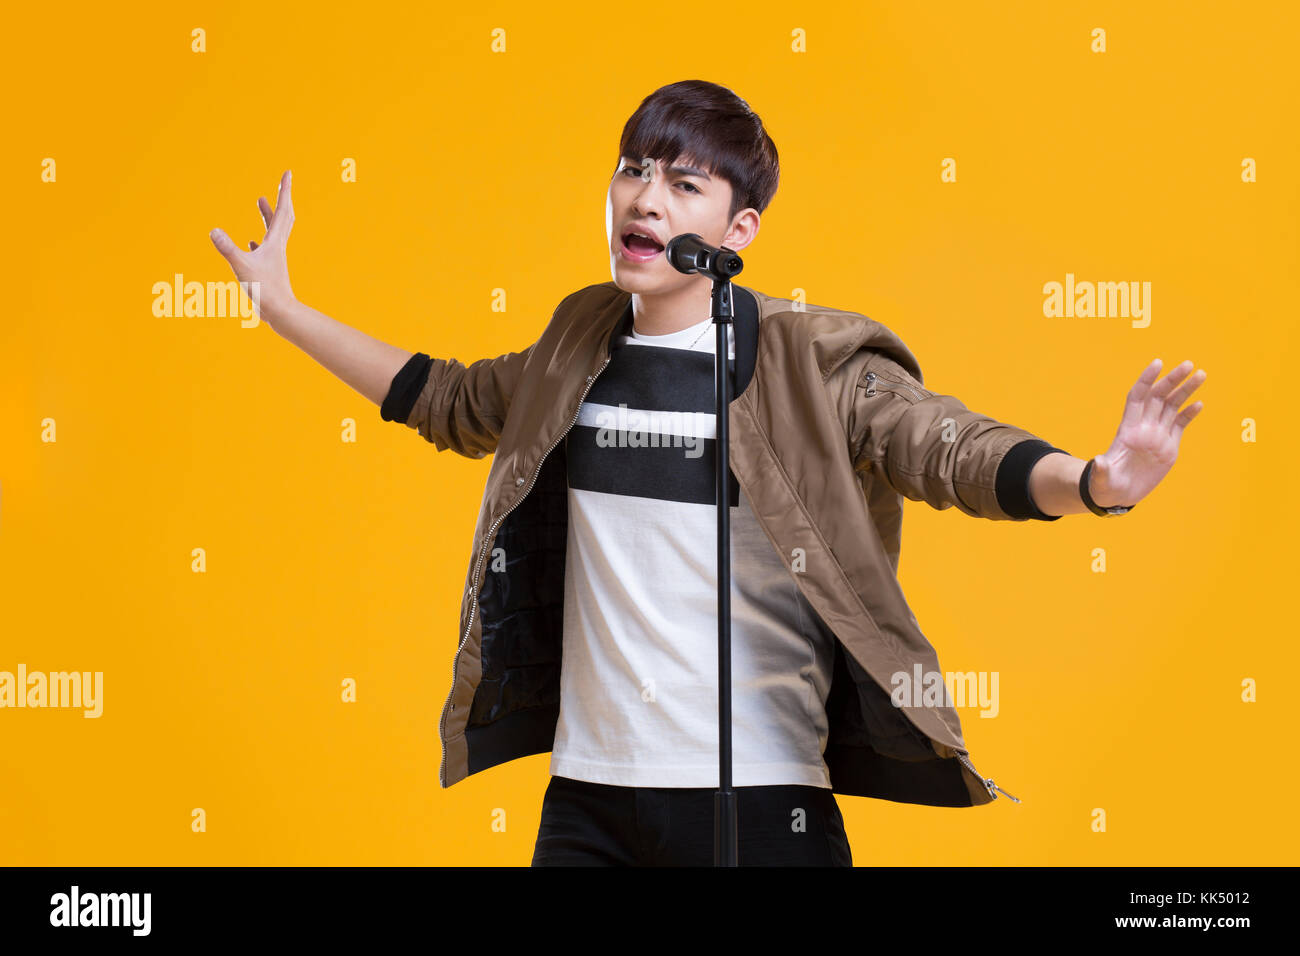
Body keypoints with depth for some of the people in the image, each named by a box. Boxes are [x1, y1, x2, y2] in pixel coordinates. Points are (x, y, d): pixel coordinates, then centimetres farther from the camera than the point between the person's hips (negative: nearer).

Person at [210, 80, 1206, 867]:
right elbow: (452, 400, 25)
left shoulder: (813, 367, -7)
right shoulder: (579, 351, 8)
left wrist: (1096, 481, -39)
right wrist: (285, 307, 26)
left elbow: (950, 448, -19)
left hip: (757, 799, -4)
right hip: (588, 793, 5)